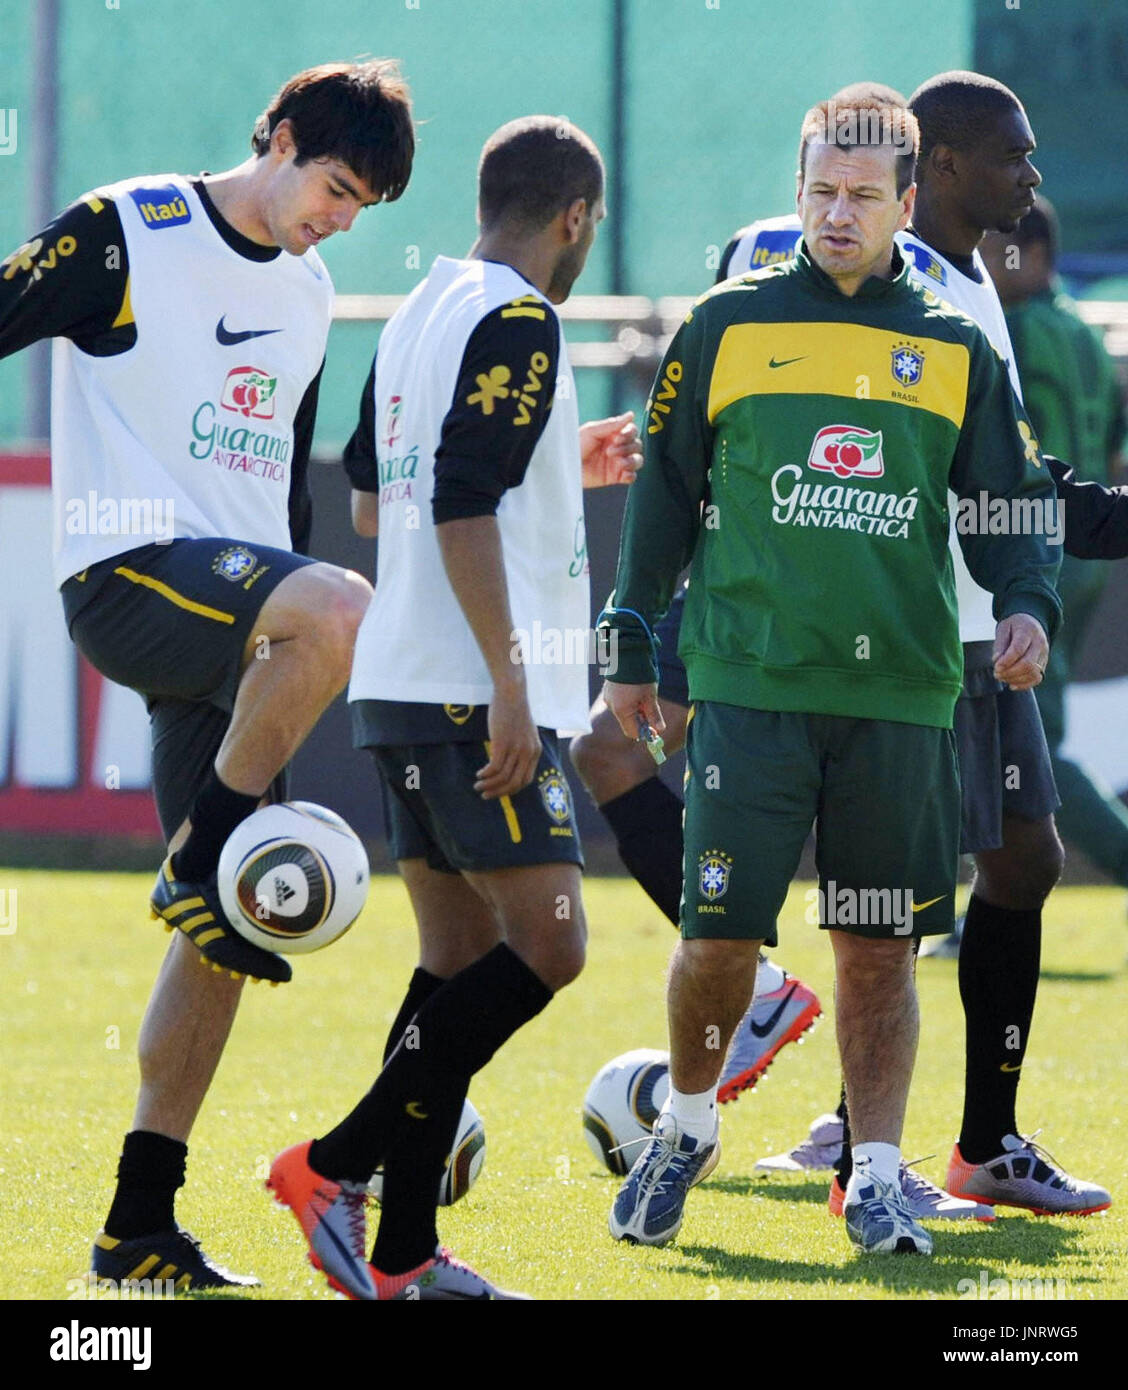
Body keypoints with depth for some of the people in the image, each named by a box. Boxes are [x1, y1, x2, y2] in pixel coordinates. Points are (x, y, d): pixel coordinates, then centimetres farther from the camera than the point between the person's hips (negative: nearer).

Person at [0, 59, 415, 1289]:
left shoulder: (307, 291, 19)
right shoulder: (123, 234, -3)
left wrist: (294, 650, 26)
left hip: (237, 608, 7)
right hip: (130, 575, -7)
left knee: (222, 930, 1)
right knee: (342, 607, -35)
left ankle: (141, 1226, 5)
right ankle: (203, 861, -19)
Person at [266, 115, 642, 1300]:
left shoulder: (422, 312, 17)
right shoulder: (515, 322, -11)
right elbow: (464, 510, -19)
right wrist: (508, 685, -20)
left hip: (404, 690, 10)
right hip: (471, 695, -10)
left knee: (460, 960, 8)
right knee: (543, 945, -10)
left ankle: (403, 1252, 3)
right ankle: (336, 1167, -11)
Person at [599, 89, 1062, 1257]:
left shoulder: (955, 353, 10)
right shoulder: (728, 328, 6)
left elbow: (1010, 505, 13)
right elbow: (664, 494, 10)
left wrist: (1025, 606, -6)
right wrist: (632, 652, 8)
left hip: (900, 697, 1)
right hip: (749, 687, -1)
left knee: (879, 948, 2)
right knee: (719, 937, -5)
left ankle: (875, 1175, 10)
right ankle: (685, 1128, 19)